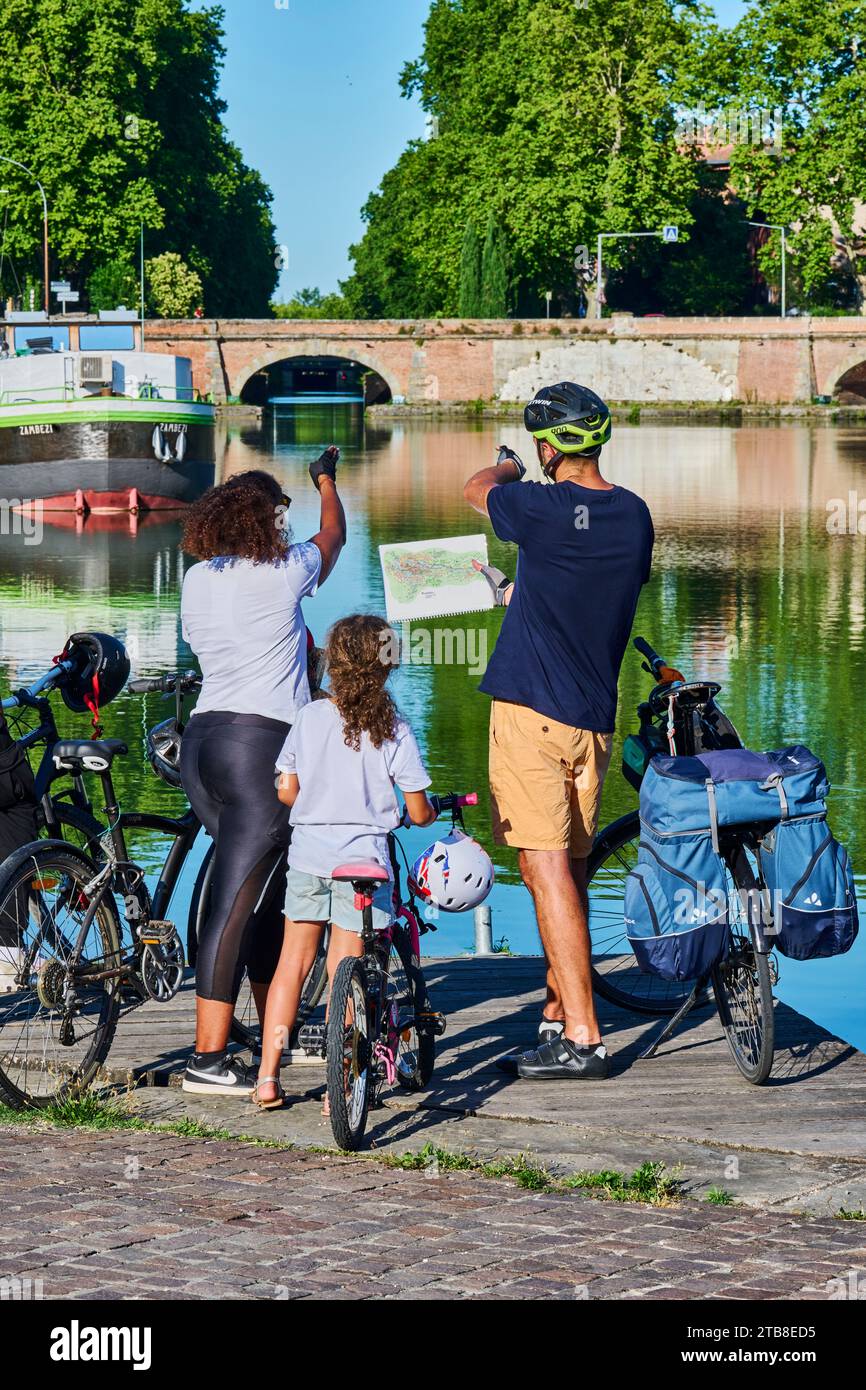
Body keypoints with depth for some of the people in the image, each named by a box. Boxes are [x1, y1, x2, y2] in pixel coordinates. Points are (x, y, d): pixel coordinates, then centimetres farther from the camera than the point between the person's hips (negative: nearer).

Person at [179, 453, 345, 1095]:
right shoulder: (285, 572, -4)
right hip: (262, 744, -7)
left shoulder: (196, 580, 12)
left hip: (200, 742, 7)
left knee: (264, 891, 19)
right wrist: (326, 480, 37)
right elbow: (334, 535, 17)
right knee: (235, 903, -9)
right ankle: (207, 1059, -12)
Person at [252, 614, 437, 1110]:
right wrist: (429, 812, 19)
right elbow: (419, 811, -5)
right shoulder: (394, 730, -6)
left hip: (308, 855, 2)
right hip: (363, 861, -2)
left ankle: (268, 1078, 12)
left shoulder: (310, 717, 0)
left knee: (293, 964, 12)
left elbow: (286, 790, 4)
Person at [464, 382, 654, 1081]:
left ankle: (582, 1038, -14)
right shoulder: (635, 515, 5)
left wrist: (509, 468, 32)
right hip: (595, 716, 7)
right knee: (570, 868, 17)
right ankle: (559, 1012, 29)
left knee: (548, 869, -9)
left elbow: (477, 488, 7)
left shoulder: (543, 509, -14)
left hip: (531, 709, -7)